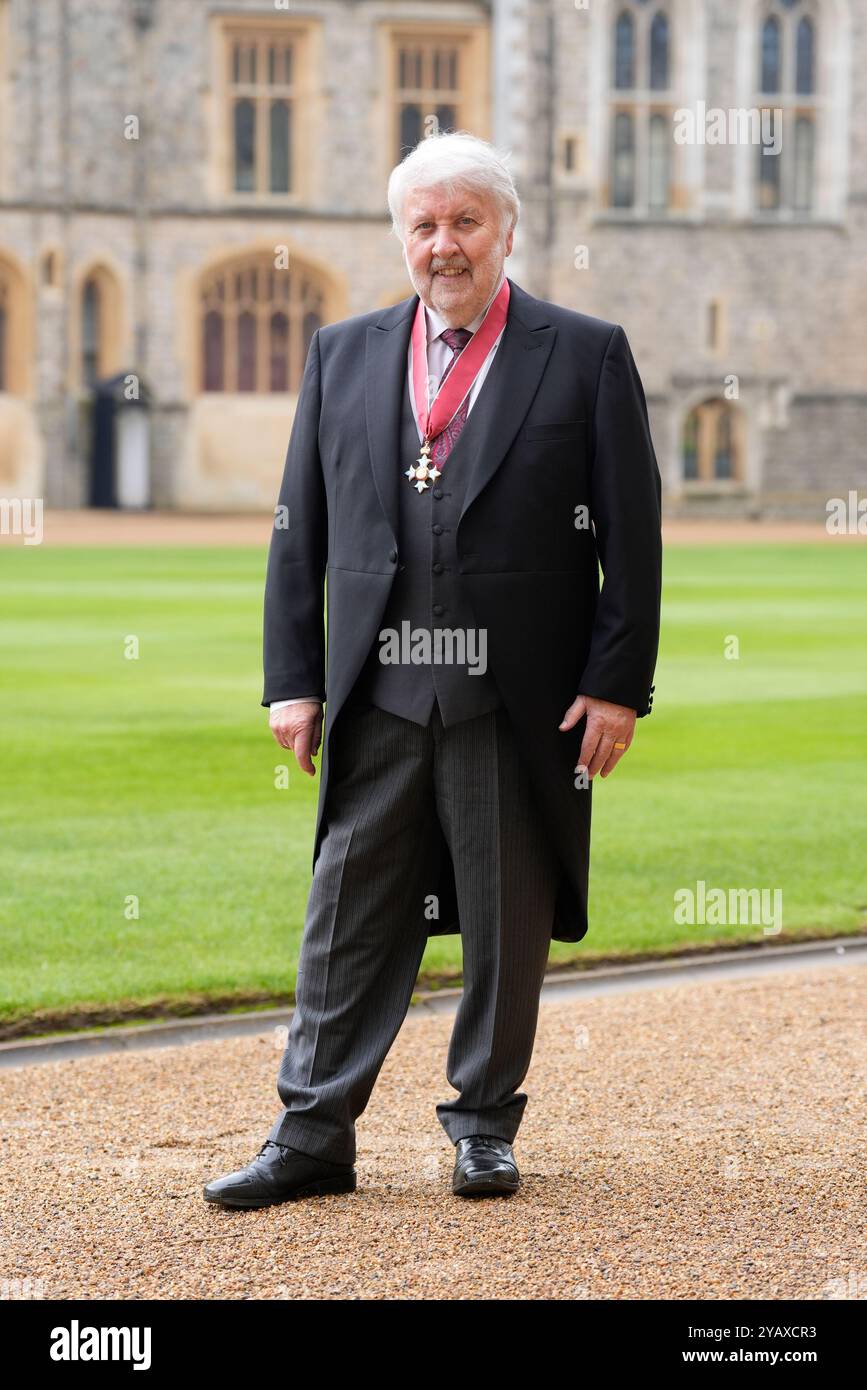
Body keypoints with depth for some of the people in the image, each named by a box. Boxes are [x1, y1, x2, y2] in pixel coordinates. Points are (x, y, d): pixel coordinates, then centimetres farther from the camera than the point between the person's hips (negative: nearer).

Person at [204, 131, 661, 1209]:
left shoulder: (586, 355, 2)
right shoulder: (344, 355, 11)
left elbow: (632, 535, 0)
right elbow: (298, 529, 11)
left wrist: (617, 683, -7)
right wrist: (292, 678, 3)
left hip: (519, 696, -2)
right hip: (378, 694, 2)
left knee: (509, 919, 6)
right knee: (348, 909, 3)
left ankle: (484, 1124, 20)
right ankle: (313, 1135, 8)